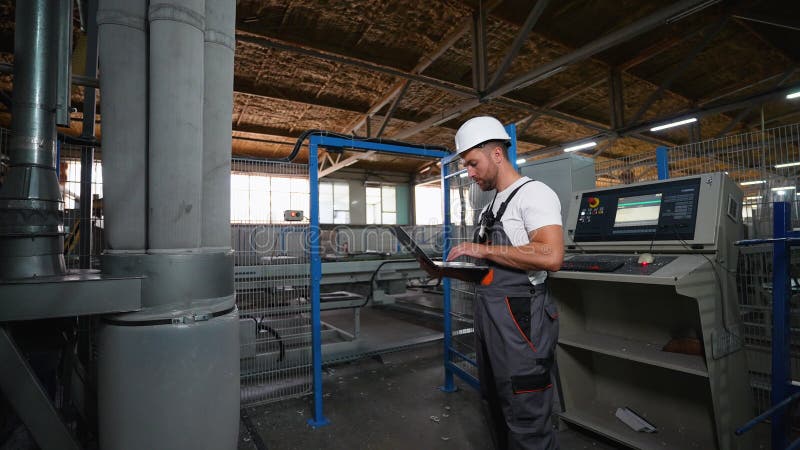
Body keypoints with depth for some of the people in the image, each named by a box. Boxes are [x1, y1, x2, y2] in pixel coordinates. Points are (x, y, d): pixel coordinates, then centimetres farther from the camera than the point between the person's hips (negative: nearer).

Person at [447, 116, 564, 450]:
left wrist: (483, 249, -20)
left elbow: (551, 257, -26)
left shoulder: (533, 193, -11)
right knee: (498, 415, 21)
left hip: (518, 322, -9)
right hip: (488, 319, 9)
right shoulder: (494, 205, 16)